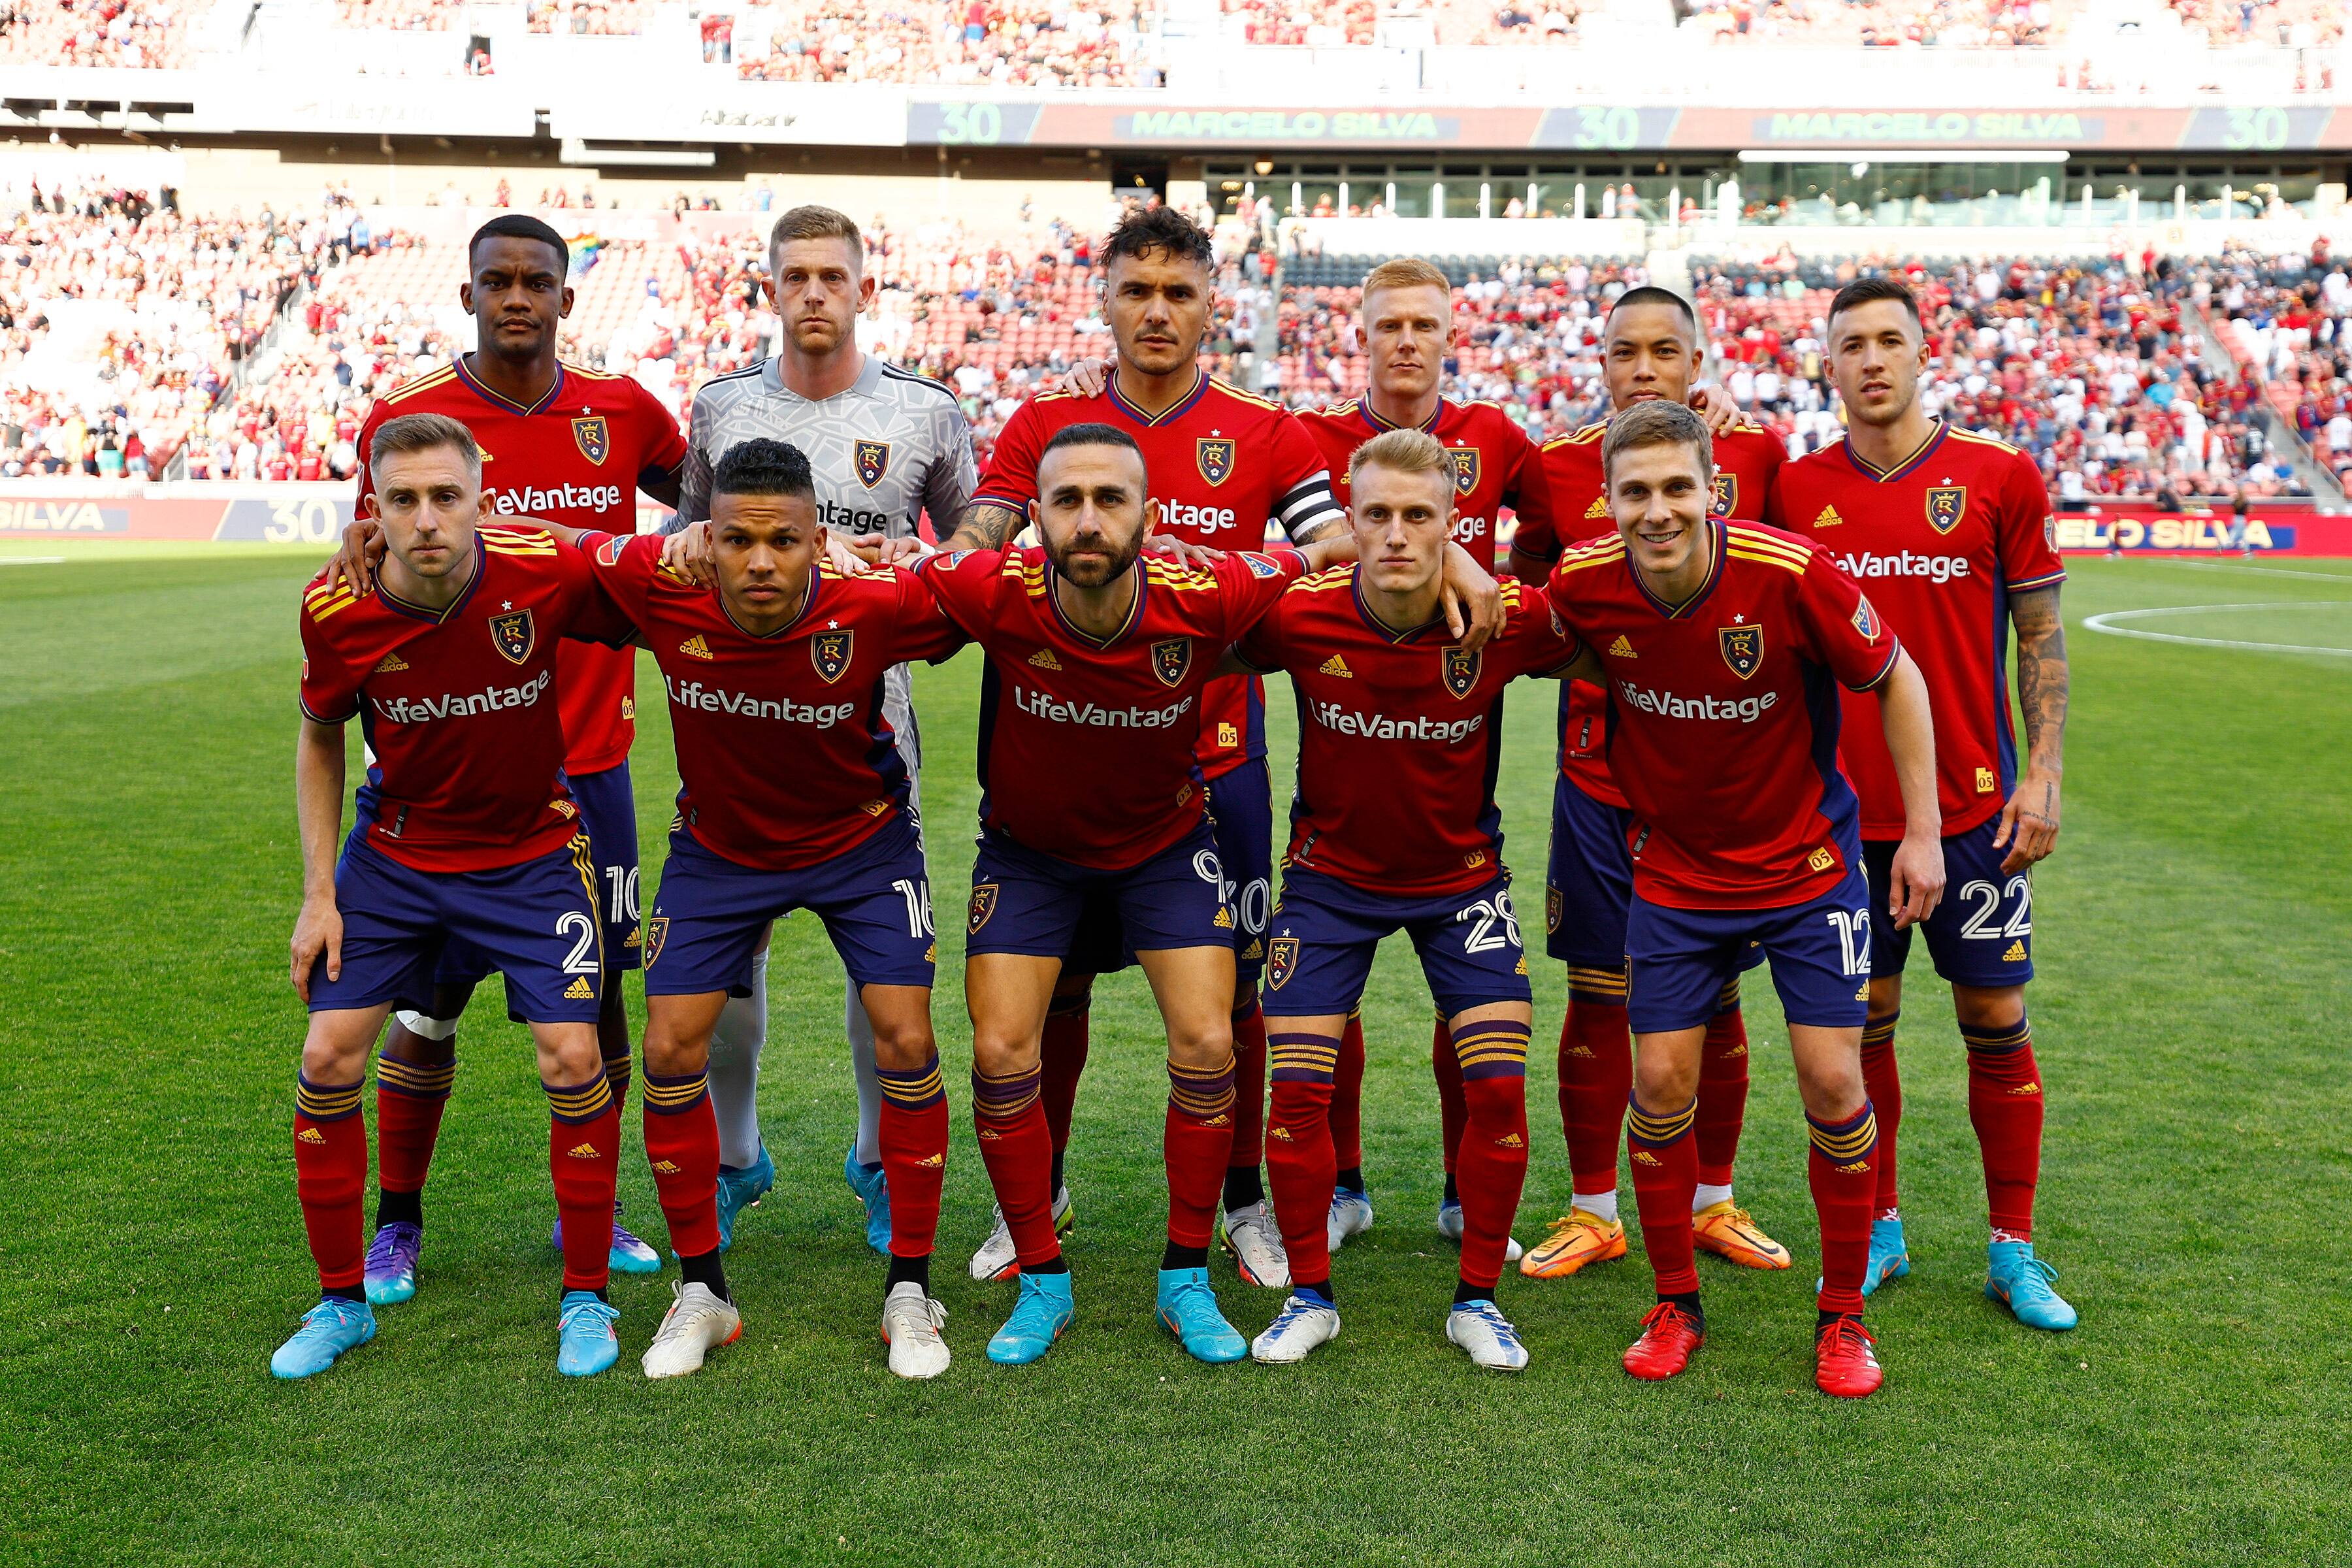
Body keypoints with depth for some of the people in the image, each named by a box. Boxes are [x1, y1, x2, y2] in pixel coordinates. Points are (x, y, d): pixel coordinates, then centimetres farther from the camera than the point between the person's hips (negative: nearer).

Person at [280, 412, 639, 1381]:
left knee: (572, 1059, -10)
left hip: (531, 849, -2)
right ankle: (342, 1302, 19)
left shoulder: (546, 573, -23)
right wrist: (319, 892, -1)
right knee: (328, 1059, -2)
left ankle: (586, 1299, 11)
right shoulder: (336, 609, -17)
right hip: (393, 854, 2)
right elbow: (320, 739, 2)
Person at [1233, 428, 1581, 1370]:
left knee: (1499, 1083, -8)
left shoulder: (1506, 619, -21)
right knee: (1298, 1084, -5)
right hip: (1330, 873, 0)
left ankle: (1477, 1300, 13)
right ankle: (1309, 1296, 15)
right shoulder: (1296, 614, -21)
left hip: (1462, 876, 0)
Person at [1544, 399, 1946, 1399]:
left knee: (1832, 1083, -3)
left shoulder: (1791, 573, -23)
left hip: (1808, 863, -2)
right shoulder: (1584, 584, -15)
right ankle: (1675, 1305, 20)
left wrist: (1922, 830, -8)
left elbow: (1895, 680, -8)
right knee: (1660, 1082, 0)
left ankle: (1843, 1315, 17)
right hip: (1673, 872, 2)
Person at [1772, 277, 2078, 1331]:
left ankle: (2014, 1250, 17)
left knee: (1997, 1024, 4)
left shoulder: (2000, 479, -1)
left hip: (1973, 805, -1)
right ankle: (1878, 1232, 23)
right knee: (1860, 1024, 8)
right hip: (1843, 806, 1)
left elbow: (2041, 640, 3)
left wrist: (2043, 775, -4)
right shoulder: (1796, 490, 3)